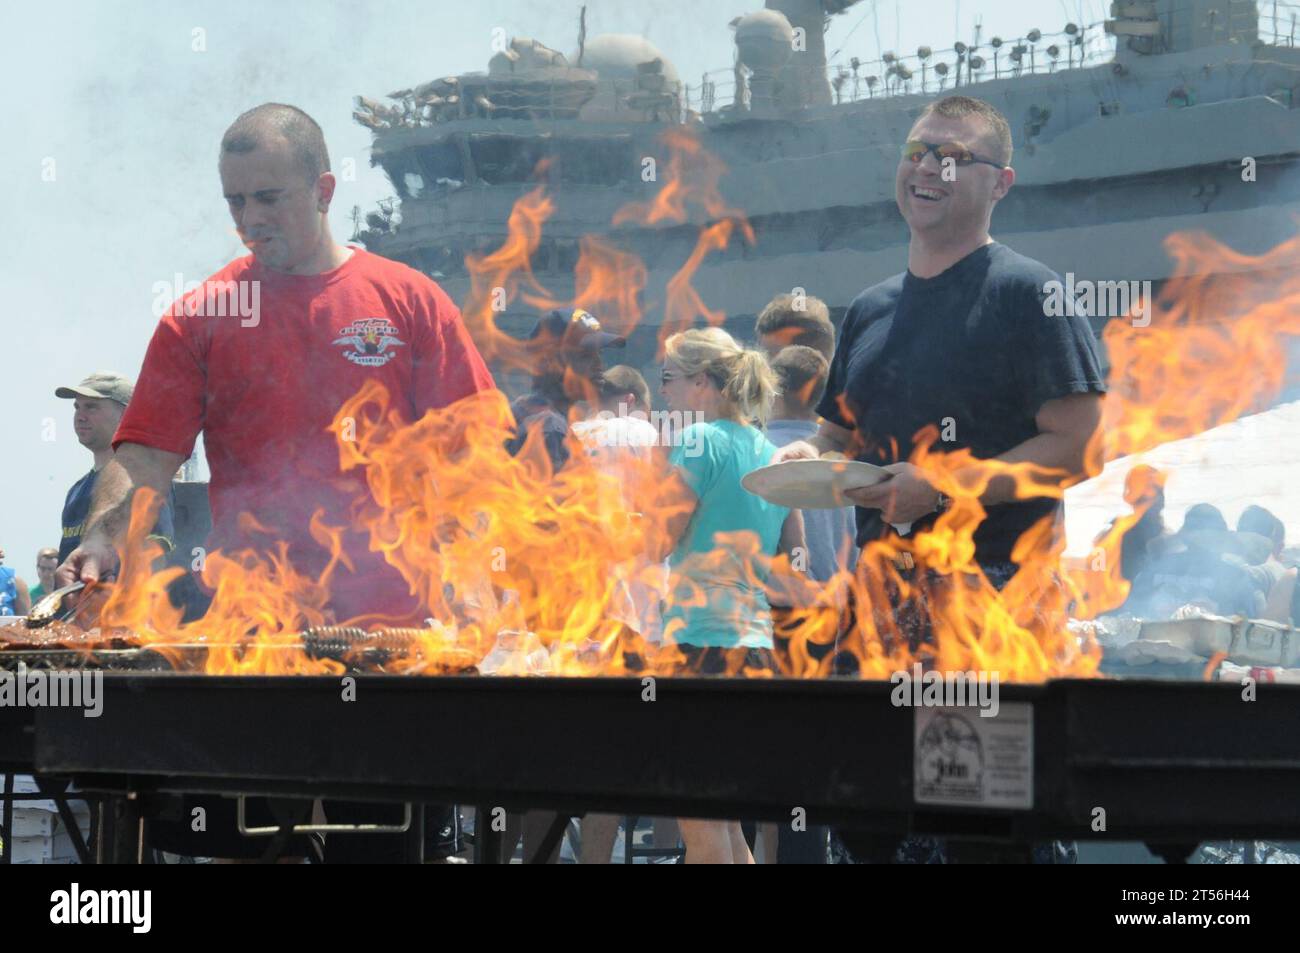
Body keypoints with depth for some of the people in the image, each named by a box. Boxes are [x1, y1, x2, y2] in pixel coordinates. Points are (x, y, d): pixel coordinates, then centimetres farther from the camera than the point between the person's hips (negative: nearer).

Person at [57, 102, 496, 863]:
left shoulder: (408, 301, 5)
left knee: (383, 842, 4)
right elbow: (147, 455, 0)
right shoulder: (203, 318, 6)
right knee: (238, 842, 2)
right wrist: (102, 538, -18)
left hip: (392, 630, 0)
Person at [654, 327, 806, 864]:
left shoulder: (701, 441, -8)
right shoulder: (771, 453, 15)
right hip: (757, 643, 8)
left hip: (701, 637, -8)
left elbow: (656, 543, -11)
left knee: (700, 824, -6)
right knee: (725, 823, 13)